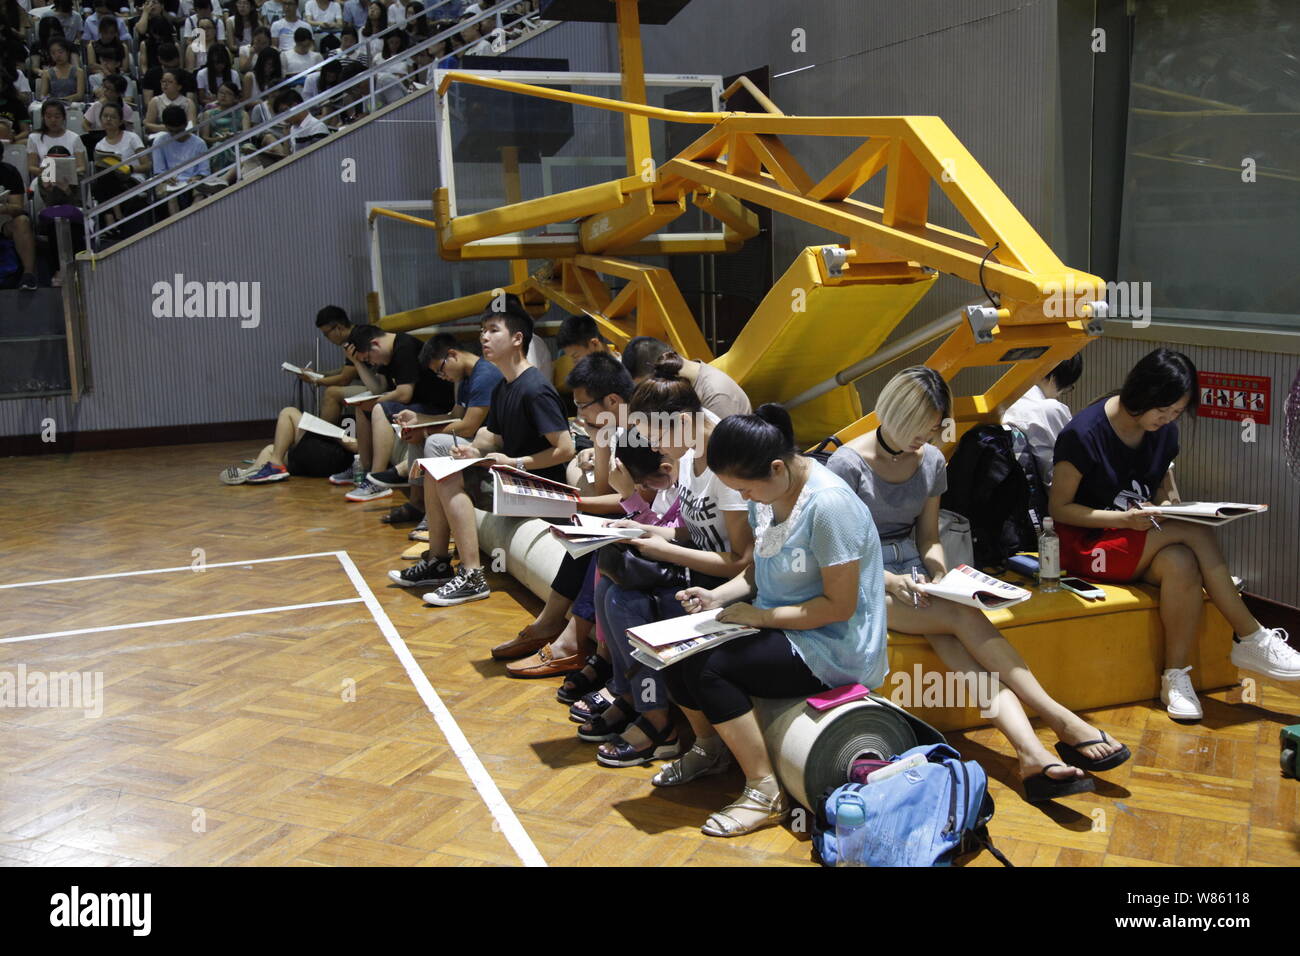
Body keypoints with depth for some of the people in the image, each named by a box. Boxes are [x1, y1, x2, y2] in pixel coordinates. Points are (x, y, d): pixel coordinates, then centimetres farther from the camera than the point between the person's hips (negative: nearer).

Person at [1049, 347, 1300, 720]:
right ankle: (1251, 639, -18)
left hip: (1142, 541, 6)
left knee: (1182, 563, -31)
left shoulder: (1163, 431, 4)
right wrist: (1123, 519, -25)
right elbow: (1058, 508, -13)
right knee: (1197, 533, -27)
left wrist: (1170, 505, -8)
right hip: (1086, 544, -6)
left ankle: (1176, 678, -24)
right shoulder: (1084, 433, -16)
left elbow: (1165, 488, 18)